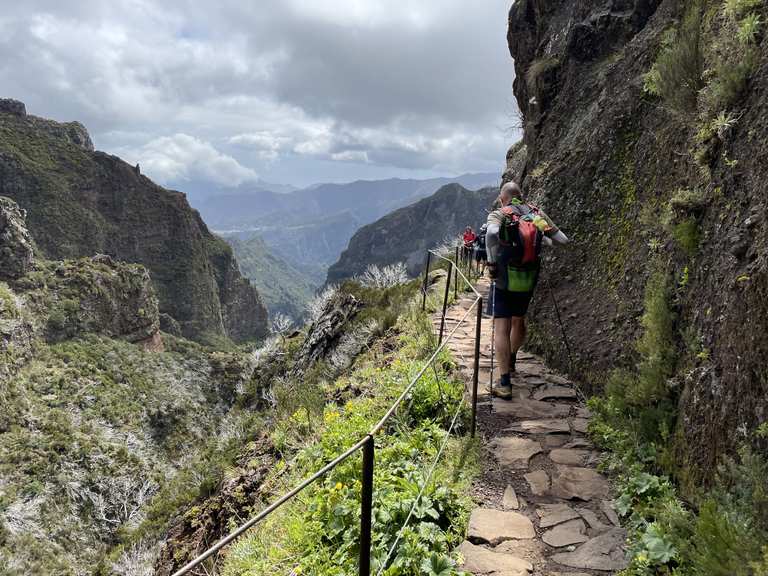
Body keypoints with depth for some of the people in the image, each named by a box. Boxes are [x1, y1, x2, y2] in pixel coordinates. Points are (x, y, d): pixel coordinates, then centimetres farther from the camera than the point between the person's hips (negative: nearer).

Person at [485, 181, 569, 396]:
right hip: (529, 280, 5)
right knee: (519, 320, 24)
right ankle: (511, 360, 46)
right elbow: (563, 240, 2)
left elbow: (491, 234, -32)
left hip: (505, 280, -5)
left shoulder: (499, 214, -8)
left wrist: (492, 260, -19)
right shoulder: (537, 213, 4)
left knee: (502, 329, -2)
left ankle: (505, 383, -6)